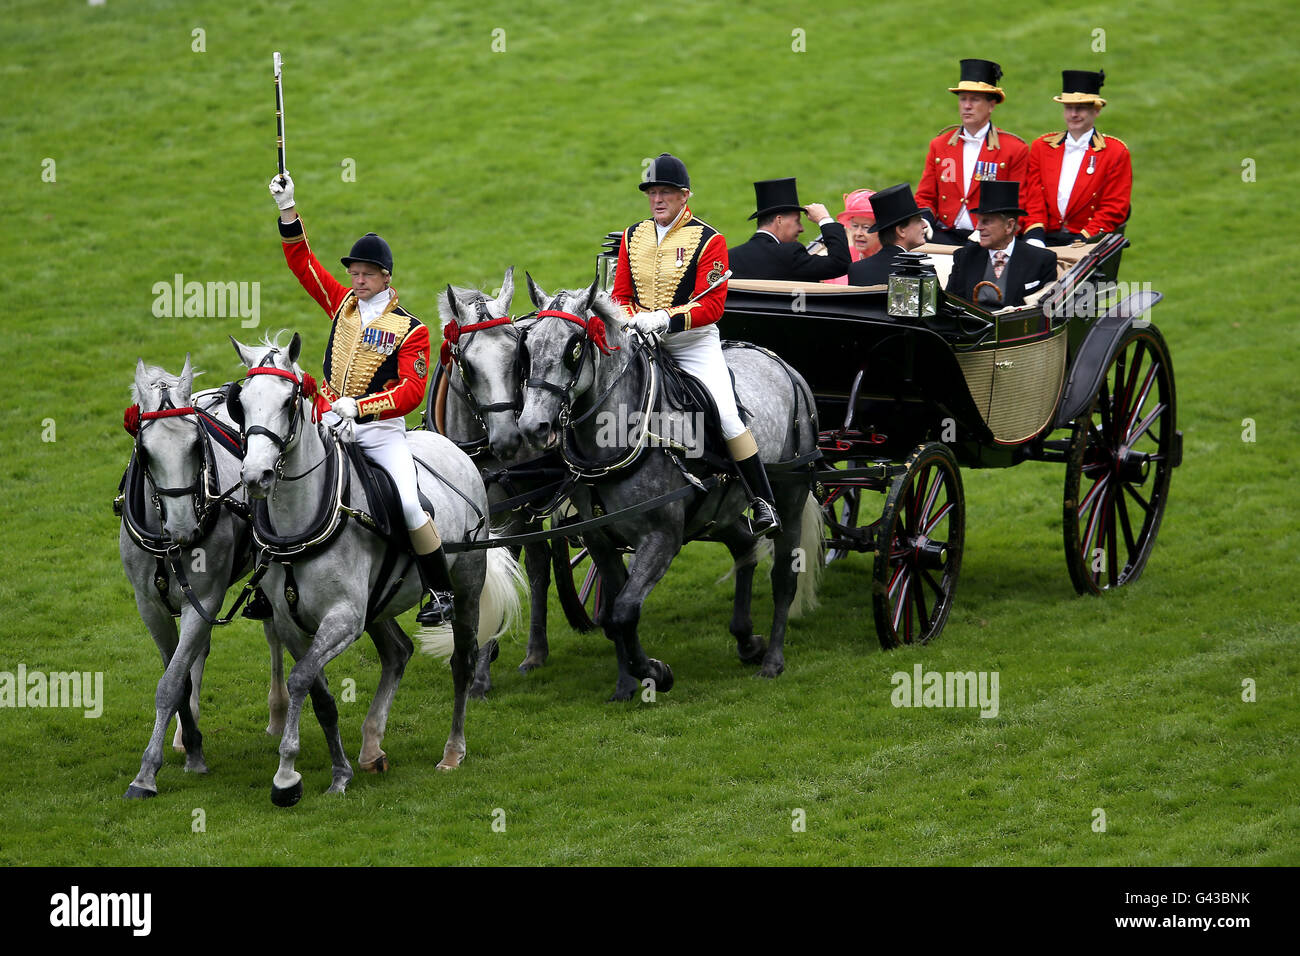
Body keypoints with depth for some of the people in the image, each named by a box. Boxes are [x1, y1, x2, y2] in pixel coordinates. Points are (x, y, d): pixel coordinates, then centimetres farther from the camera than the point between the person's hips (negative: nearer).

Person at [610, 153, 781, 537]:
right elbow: (621, 294, 13)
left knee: (727, 416, -19)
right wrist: (634, 318, -11)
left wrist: (665, 318, -26)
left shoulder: (708, 240, -5)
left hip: (694, 343, -5)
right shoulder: (633, 236, 11)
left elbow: (712, 305, -13)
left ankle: (763, 502, -9)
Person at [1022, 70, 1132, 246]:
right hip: (1045, 240, 2)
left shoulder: (1116, 152, 6)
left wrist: (1082, 240, -11)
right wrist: (1034, 236, -6)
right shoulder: (1041, 147, 16)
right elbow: (1033, 200, 13)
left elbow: (1114, 209, 2)